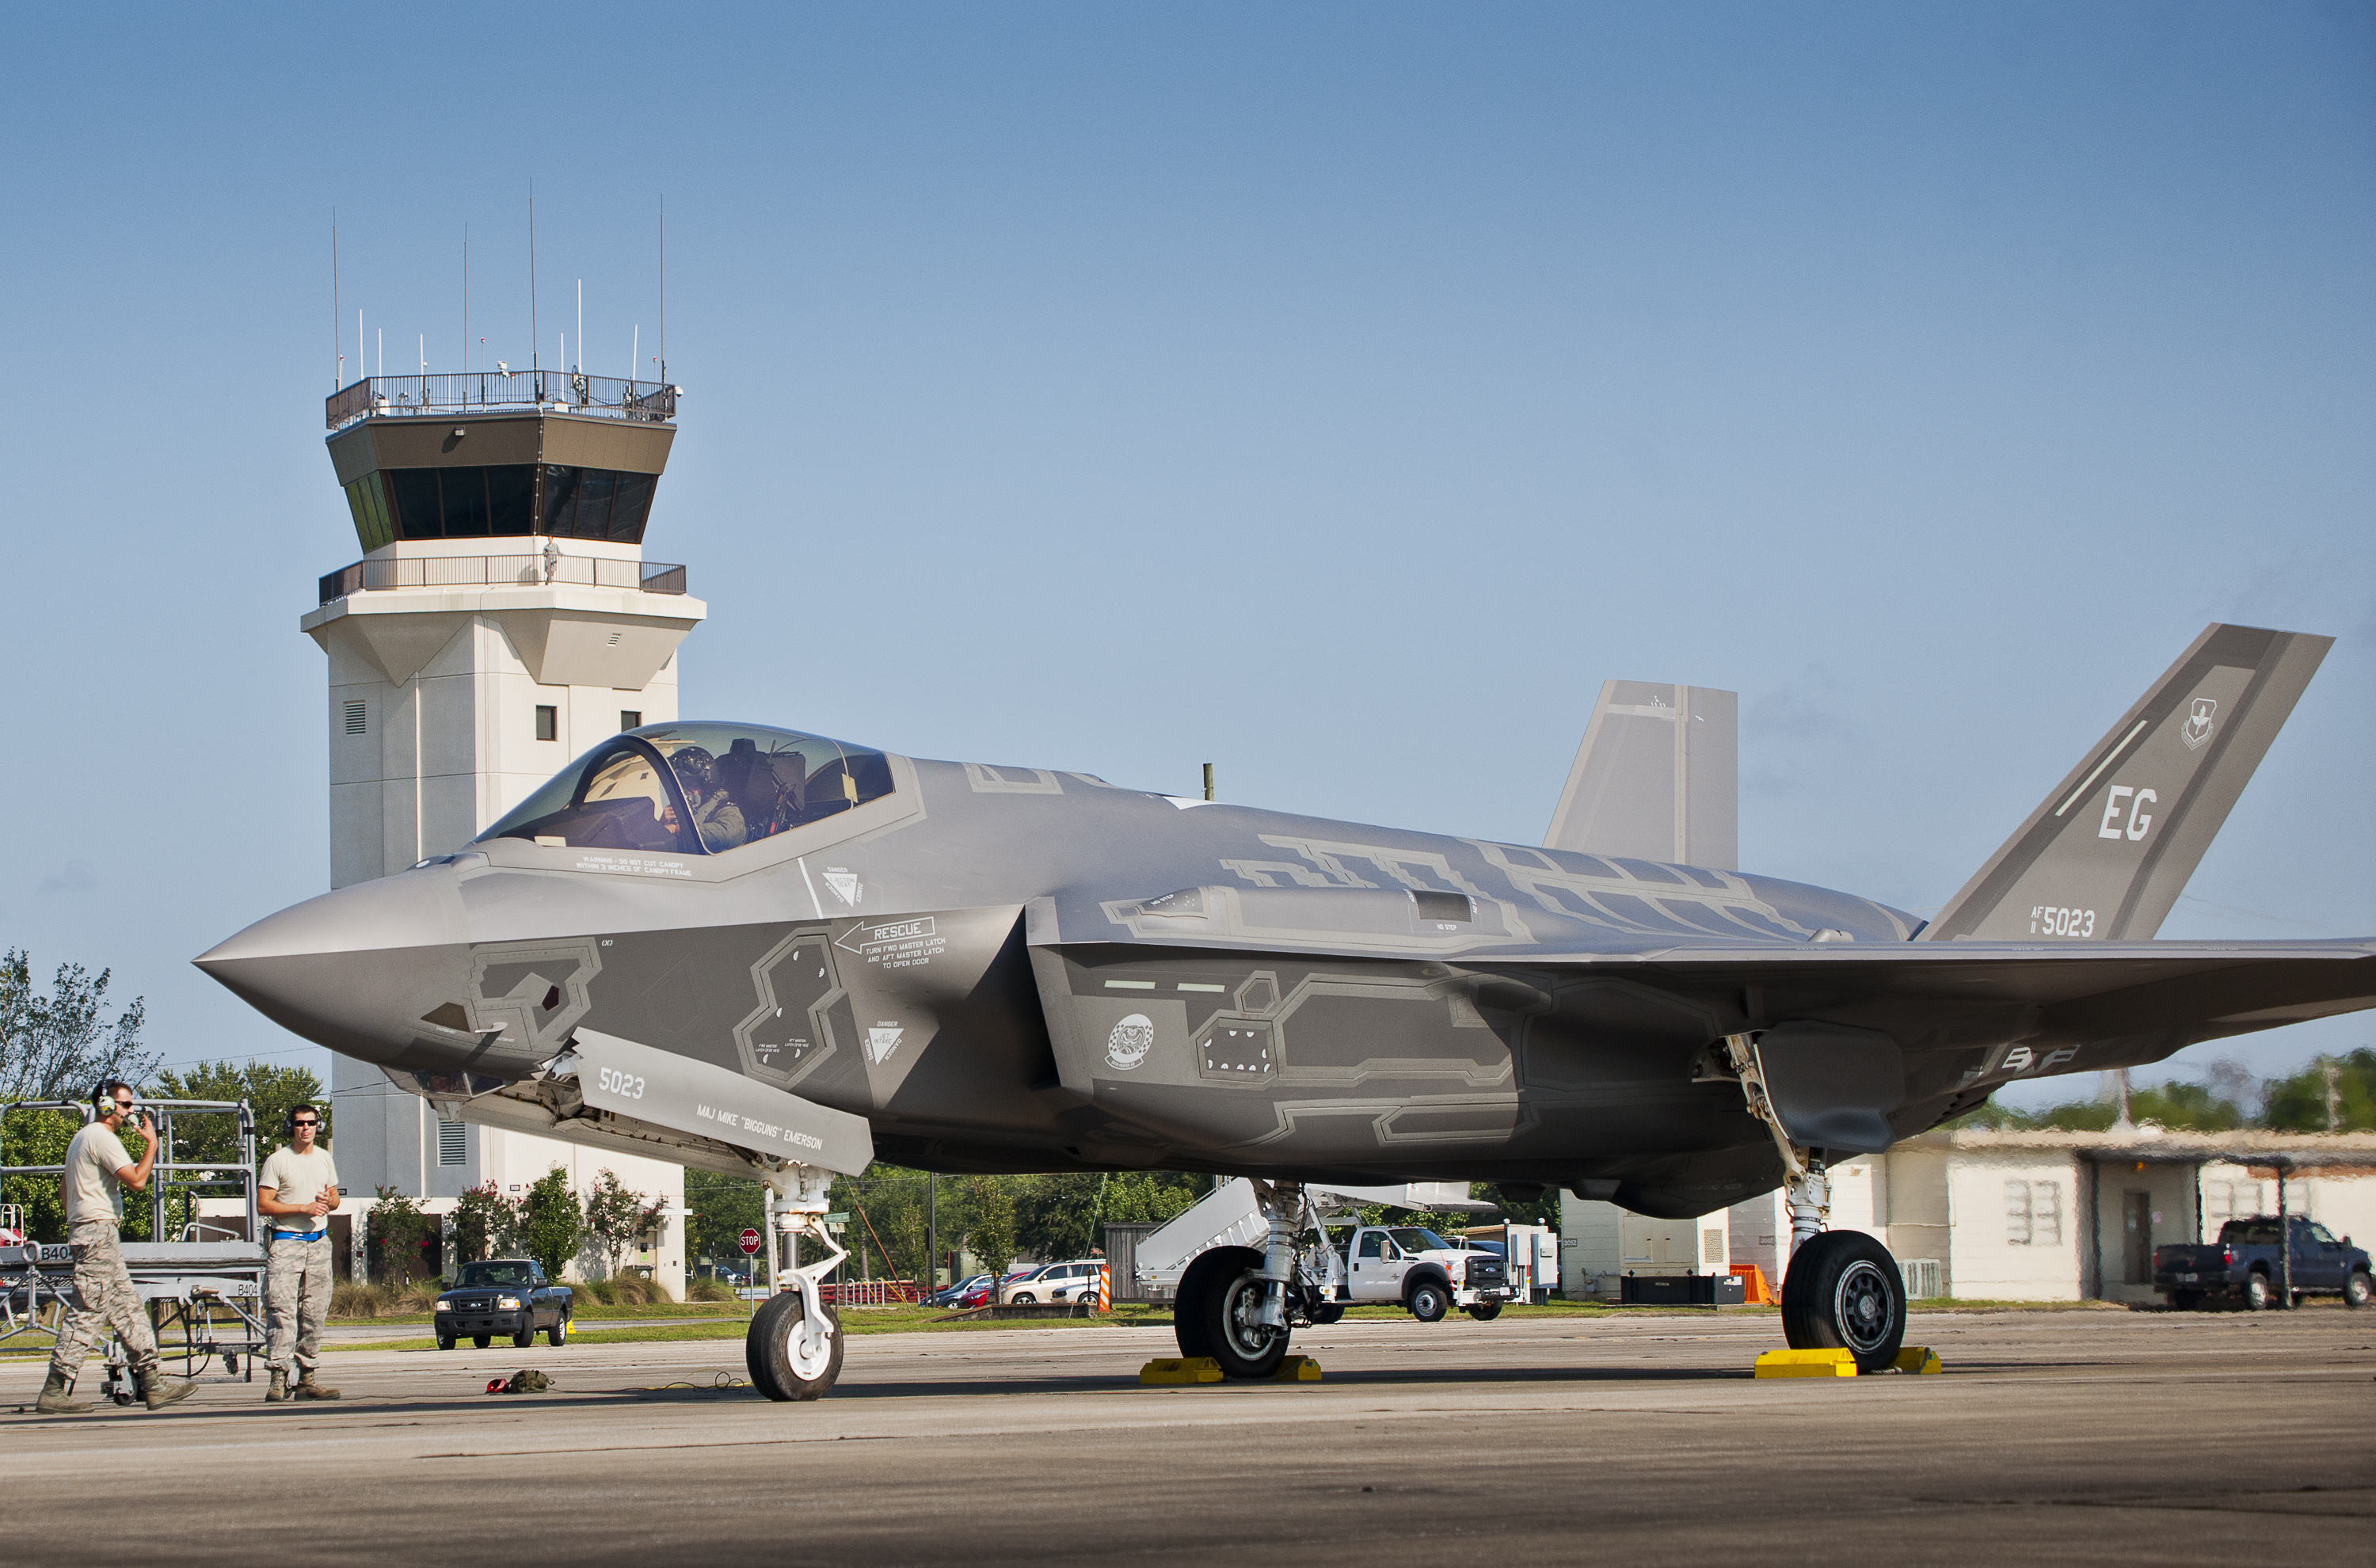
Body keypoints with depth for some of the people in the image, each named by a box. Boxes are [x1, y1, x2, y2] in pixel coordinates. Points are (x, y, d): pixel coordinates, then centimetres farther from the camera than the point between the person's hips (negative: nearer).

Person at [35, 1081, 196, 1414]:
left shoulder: (83, 1137, 21)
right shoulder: (102, 1138, -12)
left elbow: (63, 1191, 26)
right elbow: (137, 1180, -20)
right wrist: (152, 1143, -8)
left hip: (85, 1229, 11)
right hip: (98, 1232, -11)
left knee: (127, 1307, 8)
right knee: (86, 1312, -10)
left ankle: (152, 1383, 7)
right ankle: (55, 1392, -11)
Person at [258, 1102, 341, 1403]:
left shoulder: (324, 1158, 14)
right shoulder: (278, 1160, -3)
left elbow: (334, 1198, 23)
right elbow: (263, 1205, -8)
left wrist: (328, 1202, -2)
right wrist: (304, 1208, -15)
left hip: (319, 1241, 5)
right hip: (287, 1240, -5)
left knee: (314, 1312, 5)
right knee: (282, 1311, -14)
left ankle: (306, 1379, 10)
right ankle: (278, 1379, -17)